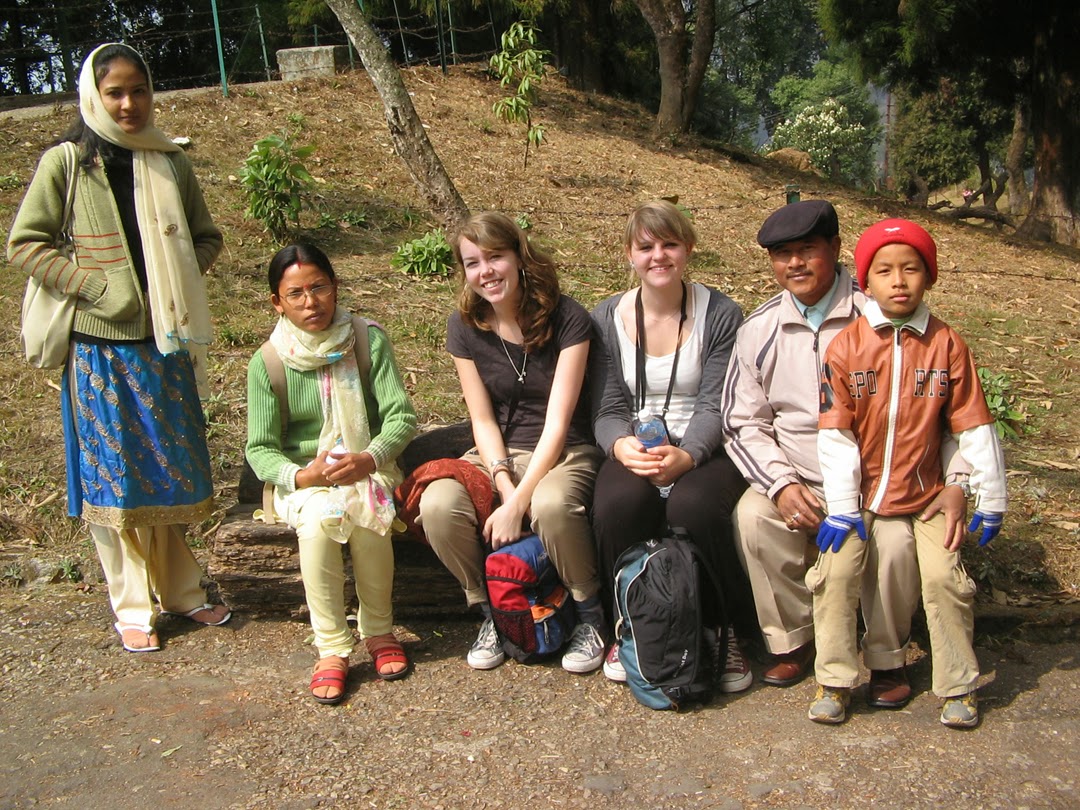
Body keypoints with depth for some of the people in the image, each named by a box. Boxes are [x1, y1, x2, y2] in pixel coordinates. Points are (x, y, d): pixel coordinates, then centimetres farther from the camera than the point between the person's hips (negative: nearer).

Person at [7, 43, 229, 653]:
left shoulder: (171, 162, 5)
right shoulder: (65, 162, -4)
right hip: (101, 345, -3)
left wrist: (174, 282, -5)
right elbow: (25, 244, -3)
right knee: (114, 475, 4)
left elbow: (206, 237, 12)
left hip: (166, 340, 3)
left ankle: (181, 590, 24)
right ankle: (133, 606, 16)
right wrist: (97, 287, -13)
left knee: (174, 468, 10)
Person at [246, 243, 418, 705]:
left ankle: (378, 631, -10)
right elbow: (260, 448, -5)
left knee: (363, 511, -33)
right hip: (302, 478, 0)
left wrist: (369, 458, -30)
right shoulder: (267, 364, -4)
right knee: (319, 518, -33)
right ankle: (331, 647, -18)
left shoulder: (369, 341, -4)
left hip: (368, 467, 0)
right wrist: (301, 476, -26)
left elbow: (402, 415, -10)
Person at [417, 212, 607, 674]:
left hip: (563, 453, -3)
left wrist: (520, 501, -24)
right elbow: (483, 420, 0)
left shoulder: (567, 319, -12)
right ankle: (491, 612, 0)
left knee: (551, 504, -39)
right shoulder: (465, 327, -1)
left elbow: (557, 420, -16)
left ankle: (588, 612, -8)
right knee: (438, 505, -28)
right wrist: (504, 486, -18)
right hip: (497, 455, 4)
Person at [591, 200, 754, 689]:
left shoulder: (720, 315, 1)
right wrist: (620, 445, -21)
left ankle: (723, 633, -10)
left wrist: (685, 456, -26)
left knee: (692, 506, -34)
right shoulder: (606, 319, 7)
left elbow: (714, 406, -6)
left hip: (703, 453, -1)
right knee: (617, 503, -32)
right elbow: (607, 409, 4)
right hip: (633, 453, 2)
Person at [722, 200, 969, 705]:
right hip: (798, 481, 2)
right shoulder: (759, 331, 2)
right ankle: (791, 641, -3)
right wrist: (782, 483, -13)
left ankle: (886, 658, 0)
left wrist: (956, 482, -17)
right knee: (752, 517, -26)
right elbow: (743, 423, 4)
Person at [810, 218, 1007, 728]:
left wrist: (991, 499, 2)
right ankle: (834, 681, 5)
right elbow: (835, 434, -9)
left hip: (925, 494, 1)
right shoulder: (845, 347, -8)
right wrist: (841, 507, -12)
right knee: (836, 571, -12)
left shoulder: (947, 346, -5)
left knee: (943, 576, -8)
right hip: (859, 494, 0)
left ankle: (959, 685, 14)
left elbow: (974, 426, 0)